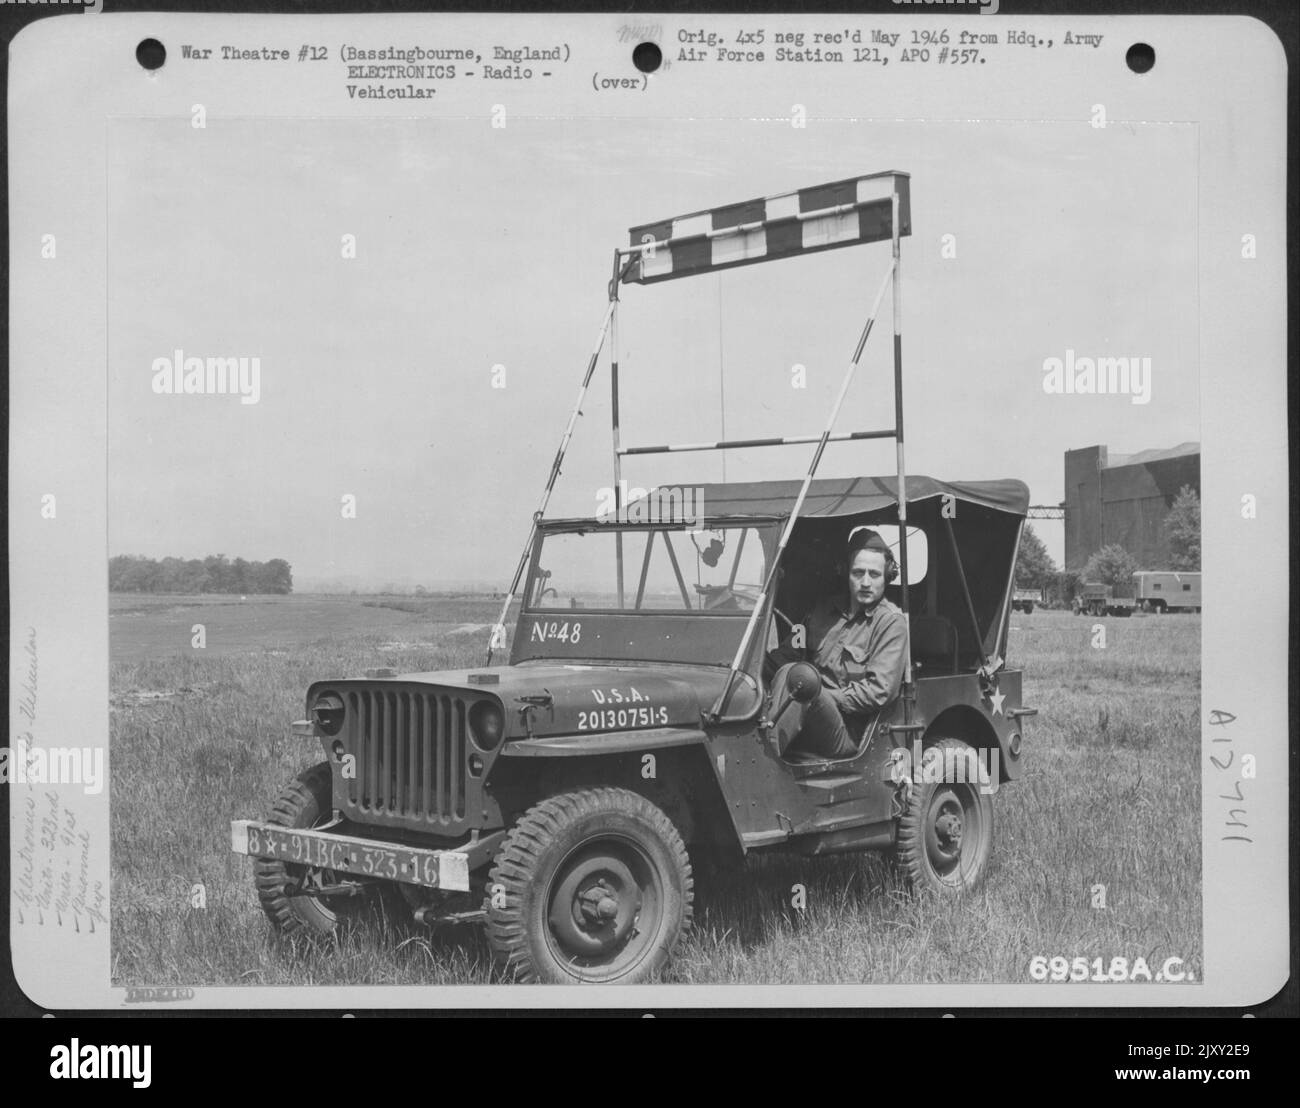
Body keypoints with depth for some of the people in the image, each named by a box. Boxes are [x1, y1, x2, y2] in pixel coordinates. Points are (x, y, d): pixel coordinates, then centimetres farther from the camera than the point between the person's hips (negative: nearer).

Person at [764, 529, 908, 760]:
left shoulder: (892, 622, 1)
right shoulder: (824, 611, 20)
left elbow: (879, 691, -8)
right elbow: (784, 656, 20)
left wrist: (821, 696, -12)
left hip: (846, 735, -5)